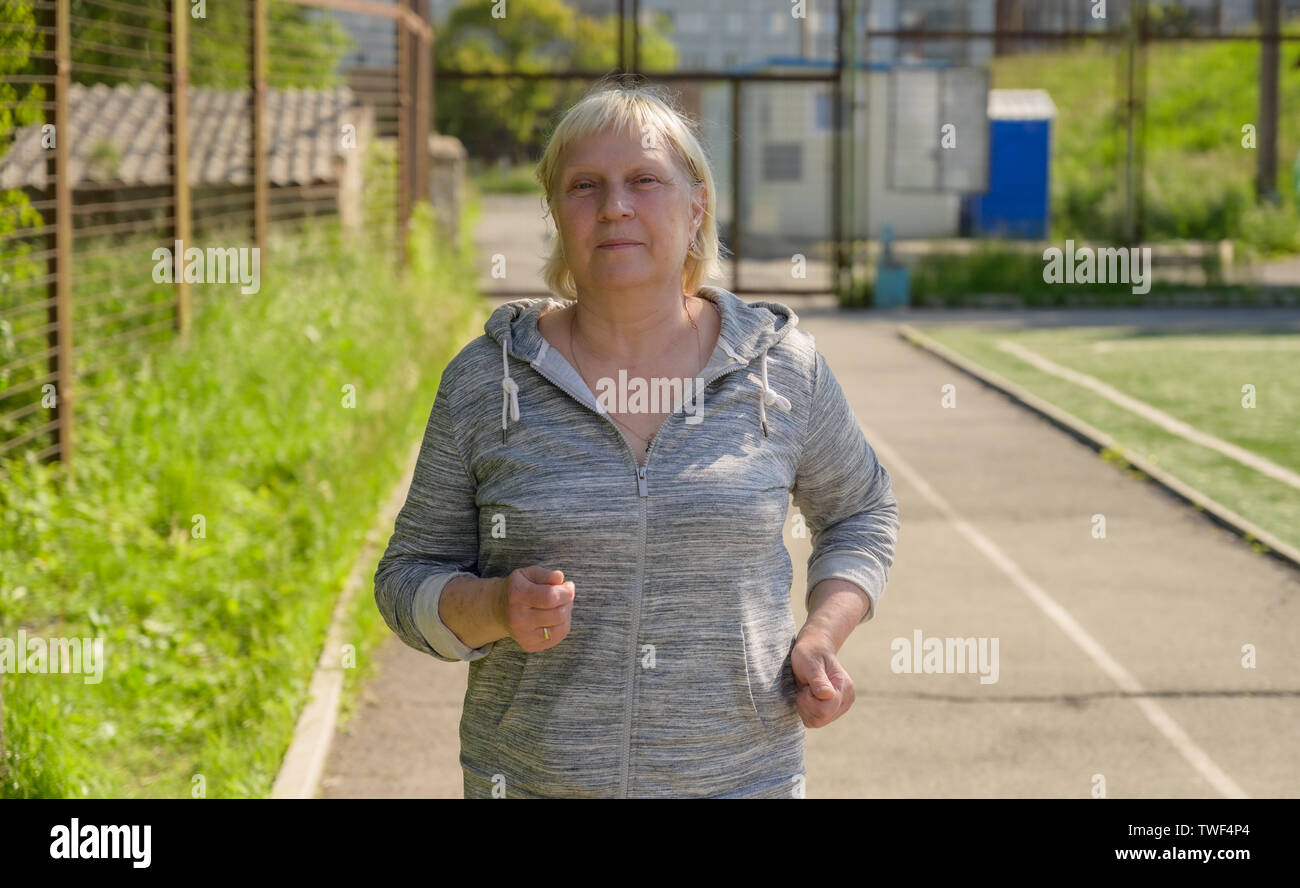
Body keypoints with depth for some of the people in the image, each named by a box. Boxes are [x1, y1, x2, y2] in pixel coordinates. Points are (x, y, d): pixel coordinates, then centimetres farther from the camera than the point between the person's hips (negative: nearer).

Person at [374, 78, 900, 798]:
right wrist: (497, 606, -19)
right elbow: (410, 579, 2)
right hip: (535, 780, 0)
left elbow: (859, 510, 14)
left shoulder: (781, 368, -2)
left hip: (740, 774, 0)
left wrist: (822, 637, -3)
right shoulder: (485, 380, -4)